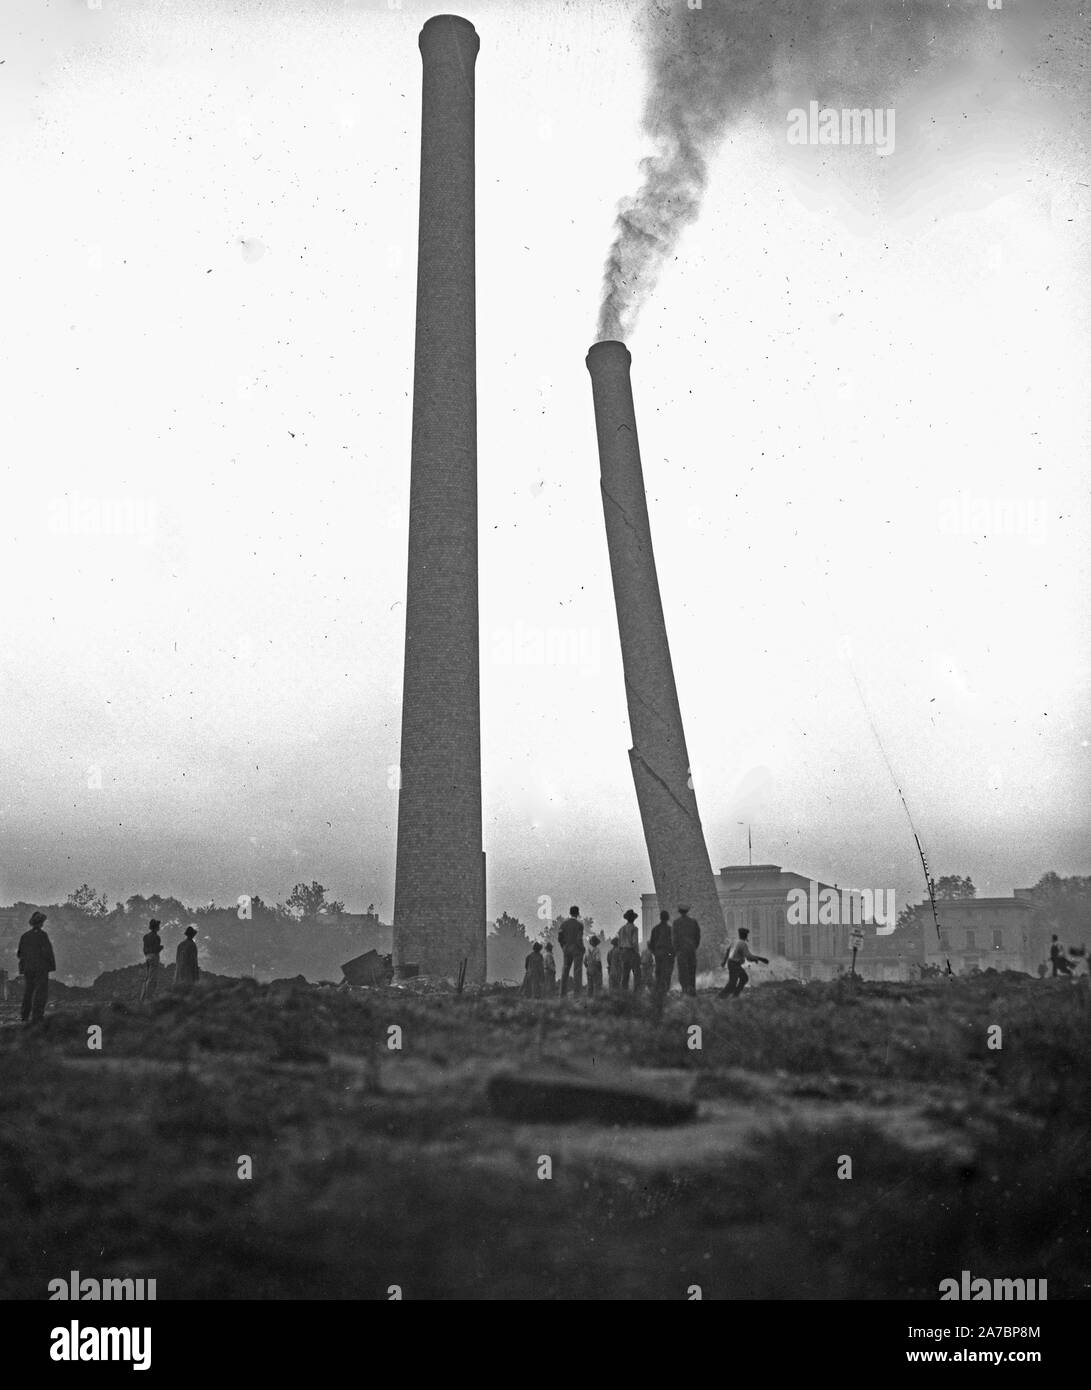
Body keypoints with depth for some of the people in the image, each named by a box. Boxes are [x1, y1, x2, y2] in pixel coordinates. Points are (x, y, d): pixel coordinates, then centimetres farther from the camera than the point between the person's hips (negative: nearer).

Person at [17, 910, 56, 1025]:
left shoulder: (24, 936, 6)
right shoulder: (42, 935, -11)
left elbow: (20, 954, 8)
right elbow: (46, 952, -17)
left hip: (27, 968, 6)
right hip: (41, 968, -6)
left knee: (28, 992, 15)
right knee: (41, 993, -1)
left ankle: (25, 1017, 18)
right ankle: (36, 1017, -7)